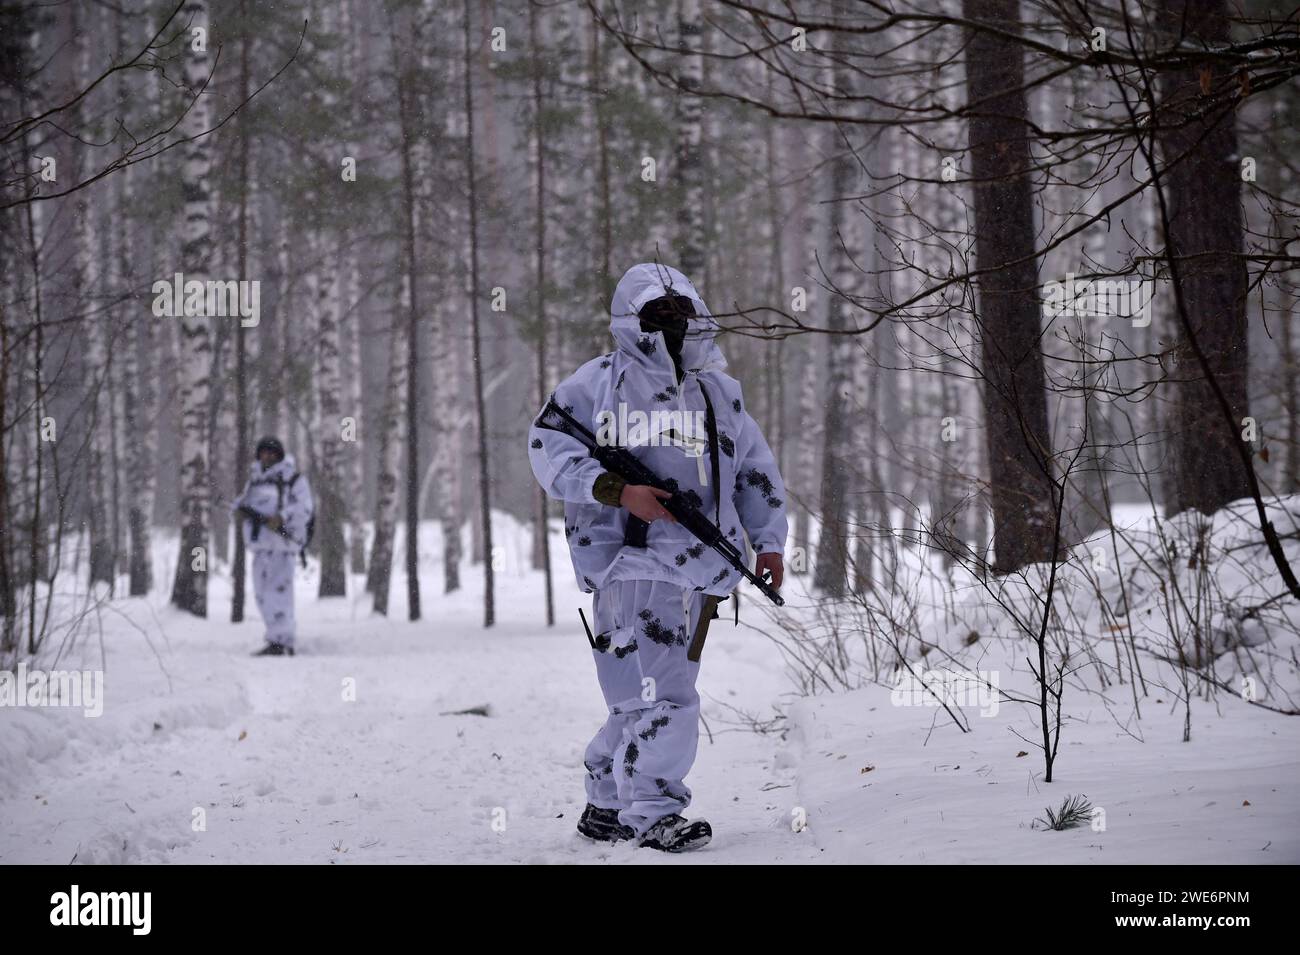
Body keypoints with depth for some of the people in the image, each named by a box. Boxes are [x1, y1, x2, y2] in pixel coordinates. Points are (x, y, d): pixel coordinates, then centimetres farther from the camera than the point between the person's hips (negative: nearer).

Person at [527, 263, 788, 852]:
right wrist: (616, 491, -13)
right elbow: (548, 447, -2)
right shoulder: (599, 382, 3)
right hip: (627, 560, -5)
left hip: (696, 568, 5)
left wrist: (768, 541, 17)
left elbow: (755, 471, 27)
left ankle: (607, 806, 21)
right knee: (656, 692, -14)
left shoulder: (719, 392, 19)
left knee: (641, 693, 9)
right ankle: (651, 813, -8)